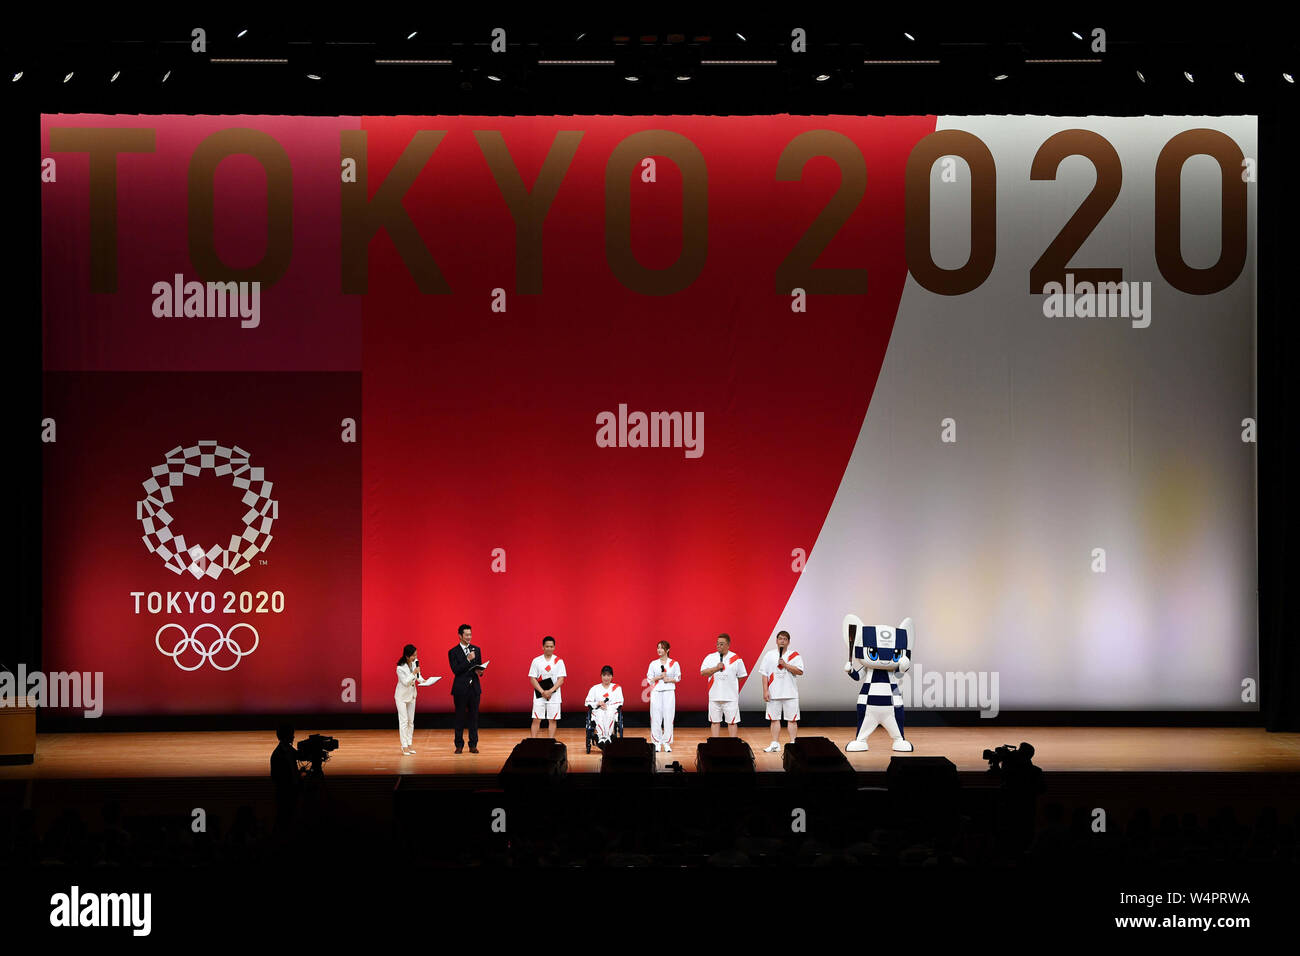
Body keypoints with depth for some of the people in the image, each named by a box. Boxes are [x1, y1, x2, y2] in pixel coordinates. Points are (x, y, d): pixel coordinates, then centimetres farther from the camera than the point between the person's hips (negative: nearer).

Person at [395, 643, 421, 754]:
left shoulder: (415, 662, -6)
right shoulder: (400, 668, -24)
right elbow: (405, 682, -22)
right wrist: (414, 673, -29)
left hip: (412, 694, 6)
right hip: (402, 696, -6)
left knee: (411, 721, 9)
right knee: (403, 721, -7)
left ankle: (409, 744, 15)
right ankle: (404, 746, -6)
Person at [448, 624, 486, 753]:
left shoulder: (476, 649, 10)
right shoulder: (453, 652, -2)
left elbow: (480, 667, 13)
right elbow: (455, 670, -11)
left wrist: (480, 671, -10)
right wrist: (468, 659, -19)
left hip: (474, 687, 3)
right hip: (461, 688, -3)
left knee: (474, 716, 4)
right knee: (460, 717, 2)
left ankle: (473, 745, 9)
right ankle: (459, 745, 10)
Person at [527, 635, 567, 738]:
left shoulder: (559, 661, 0)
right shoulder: (536, 661, 1)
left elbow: (561, 679, -4)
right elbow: (532, 679, -1)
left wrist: (550, 691, -16)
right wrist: (542, 692, -13)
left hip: (554, 694, 0)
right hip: (539, 695, 0)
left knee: (552, 720, 3)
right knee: (536, 720, -1)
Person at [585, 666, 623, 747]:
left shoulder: (617, 688, 16)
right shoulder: (594, 688, 18)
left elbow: (619, 703, 3)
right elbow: (588, 702, 9)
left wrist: (607, 707, -13)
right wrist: (597, 703, -11)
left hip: (612, 711, 0)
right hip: (597, 712, 0)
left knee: (609, 713, -37)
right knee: (600, 713, -37)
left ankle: (608, 736, -46)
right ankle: (601, 737, -48)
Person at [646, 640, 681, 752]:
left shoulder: (674, 663, 5)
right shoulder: (653, 663, 7)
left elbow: (678, 677, 7)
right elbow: (649, 679, 5)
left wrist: (669, 680, -10)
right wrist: (660, 677, -10)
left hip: (669, 691, -1)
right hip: (656, 691, 1)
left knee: (668, 717, -3)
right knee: (656, 717, -3)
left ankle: (667, 743, 4)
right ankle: (657, 743, 4)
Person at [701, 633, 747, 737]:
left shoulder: (736, 658, 2)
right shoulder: (710, 657, 4)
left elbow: (740, 676, 8)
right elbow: (702, 672, -6)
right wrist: (716, 668, -17)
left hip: (731, 697, -2)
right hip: (714, 696, 2)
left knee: (732, 722, 1)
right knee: (714, 721, 8)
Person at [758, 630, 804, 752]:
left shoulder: (794, 655, 2)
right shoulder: (769, 655, 6)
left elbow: (800, 672, -8)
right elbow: (764, 674, 5)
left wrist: (785, 665, -15)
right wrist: (765, 691, -3)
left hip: (790, 693, -2)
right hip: (774, 693, 2)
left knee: (792, 719, 0)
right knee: (774, 719, 5)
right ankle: (775, 744, 10)